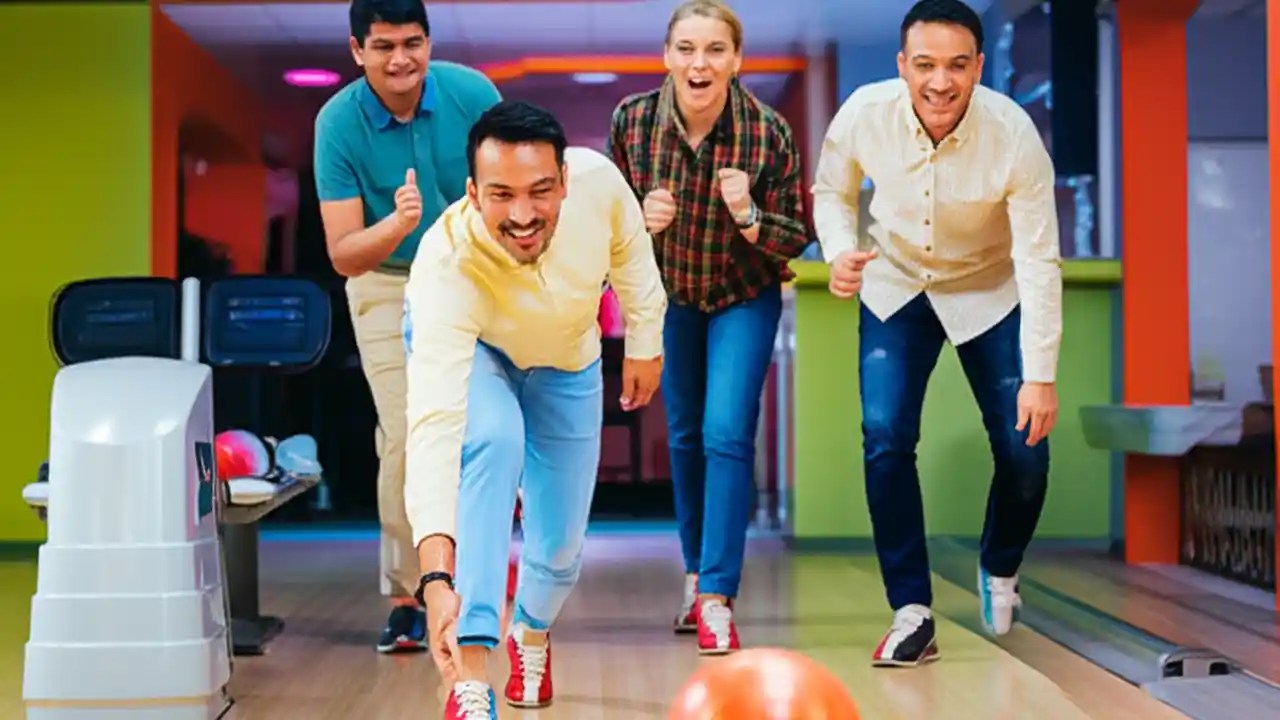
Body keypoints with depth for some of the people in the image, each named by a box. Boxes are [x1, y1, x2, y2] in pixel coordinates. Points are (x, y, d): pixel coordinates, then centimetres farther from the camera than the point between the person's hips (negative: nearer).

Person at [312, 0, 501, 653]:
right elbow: (344, 256, -19)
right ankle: (404, 597, 1)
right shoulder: (338, 124, -17)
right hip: (387, 286, -1)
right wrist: (399, 225, -36)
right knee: (408, 437, -11)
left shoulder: (471, 93, -14)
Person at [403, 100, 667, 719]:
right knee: (493, 439, -36)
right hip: (467, 347, -3)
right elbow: (435, 424, -53)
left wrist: (644, 342, 0)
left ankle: (533, 632, 43)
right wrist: (437, 577, -61)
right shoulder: (447, 268, -44)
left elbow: (631, 251, -10)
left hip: (566, 358, 3)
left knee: (561, 542, 5)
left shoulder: (599, 180, -36)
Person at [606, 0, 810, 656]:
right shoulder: (632, 120, -19)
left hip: (745, 297, -3)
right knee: (683, 435, 14)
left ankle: (716, 598, -10)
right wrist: (642, 218, -25)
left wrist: (747, 215, -37)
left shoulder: (768, 132, -25)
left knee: (727, 435, -15)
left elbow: (796, 239, -17)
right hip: (670, 293, 3)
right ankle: (695, 575, 31)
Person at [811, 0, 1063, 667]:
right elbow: (831, 190, -2)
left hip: (989, 293, -1)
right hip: (895, 289, 1)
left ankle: (999, 571, 29)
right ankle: (911, 613, -4)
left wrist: (1040, 376, -26)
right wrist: (838, 252, -23)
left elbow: (1039, 262, -24)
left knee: (1025, 449, -4)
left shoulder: (1014, 135, -28)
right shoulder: (864, 113, -23)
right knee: (884, 437, -15)